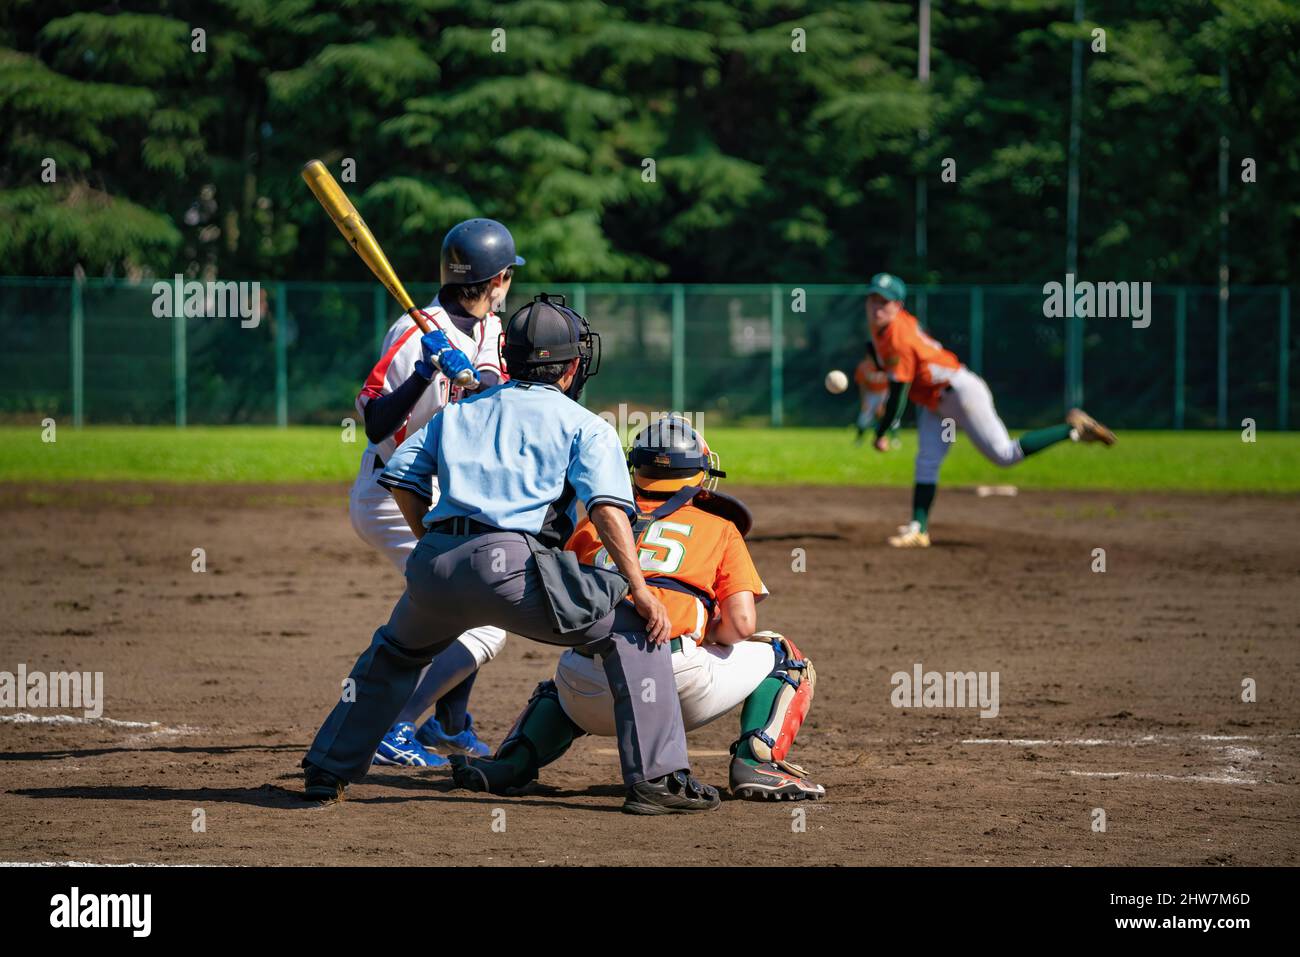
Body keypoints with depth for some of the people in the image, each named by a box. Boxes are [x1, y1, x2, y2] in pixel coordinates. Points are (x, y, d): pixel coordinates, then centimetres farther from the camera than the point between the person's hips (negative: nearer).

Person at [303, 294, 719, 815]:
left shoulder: (461, 410, 27)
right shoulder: (586, 425, 13)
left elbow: (402, 475, 19)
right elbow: (606, 505, -3)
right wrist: (638, 589, -6)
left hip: (435, 563, 5)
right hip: (512, 566, -5)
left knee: (395, 651, 34)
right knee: (632, 625, 8)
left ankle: (327, 771, 34)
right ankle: (656, 779, -3)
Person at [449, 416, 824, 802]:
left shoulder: (596, 522, 23)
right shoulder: (721, 528, 17)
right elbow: (742, 624, 5)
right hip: (678, 673, -3)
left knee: (559, 690, 40)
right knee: (785, 658, 22)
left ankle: (513, 763, 12)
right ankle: (755, 764, 0)